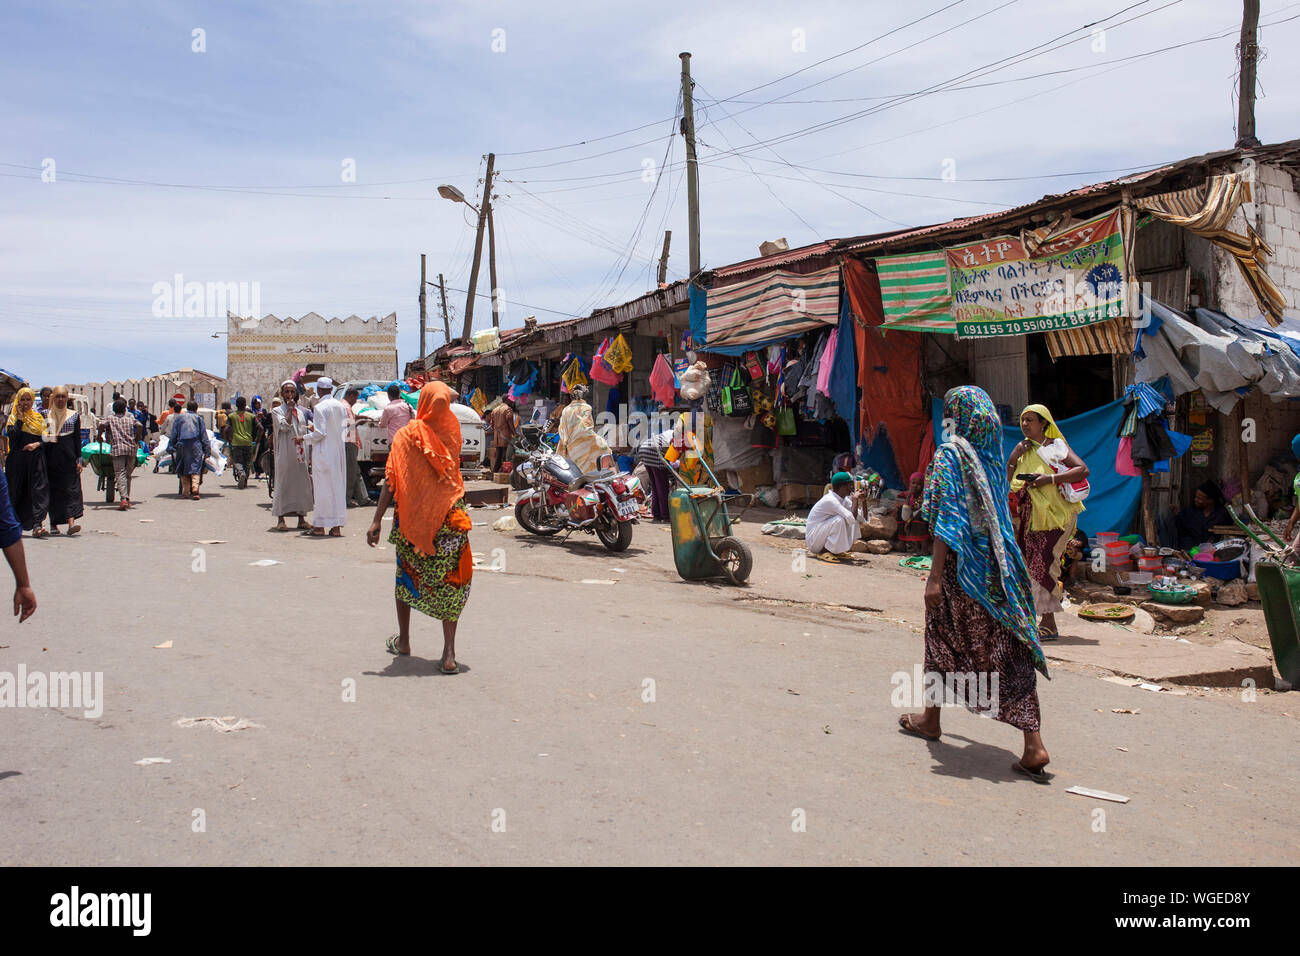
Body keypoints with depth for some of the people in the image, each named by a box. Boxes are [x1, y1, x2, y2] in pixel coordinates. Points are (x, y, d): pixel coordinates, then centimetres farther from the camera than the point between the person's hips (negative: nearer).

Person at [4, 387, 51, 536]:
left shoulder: (38, 417, 13)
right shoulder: (13, 417, 6)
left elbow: (45, 438, 9)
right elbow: (12, 436, -11)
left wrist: (37, 444, -10)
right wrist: (20, 418, -9)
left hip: (36, 458, 1)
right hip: (17, 460, -1)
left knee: (38, 490, -12)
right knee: (16, 491, 5)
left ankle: (37, 525, -20)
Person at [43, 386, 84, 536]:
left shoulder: (74, 416, 9)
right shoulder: (46, 416, 10)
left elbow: (77, 439, 7)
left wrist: (79, 460, 0)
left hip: (69, 457, -1)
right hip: (51, 459, 1)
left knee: (72, 489, -11)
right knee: (53, 491, 3)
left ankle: (71, 523, -21)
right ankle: (53, 524, 11)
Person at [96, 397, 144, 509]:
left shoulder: (110, 418, 12)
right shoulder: (130, 418, 17)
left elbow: (102, 425, -6)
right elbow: (139, 425, -1)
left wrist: (100, 436, 10)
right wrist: (137, 439, 11)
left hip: (117, 448, -2)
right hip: (131, 448, 2)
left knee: (120, 474, -9)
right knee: (128, 474, 13)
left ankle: (123, 499, -24)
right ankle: (127, 499, 16)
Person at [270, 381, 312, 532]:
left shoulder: (300, 410, 16)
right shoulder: (277, 411, 3)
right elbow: (284, 426, -14)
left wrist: (301, 437, 3)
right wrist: (289, 409, -8)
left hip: (300, 452, 4)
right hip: (284, 452, -4)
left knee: (302, 482, 2)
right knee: (283, 482, -4)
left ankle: (301, 518, 7)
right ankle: (280, 518, 2)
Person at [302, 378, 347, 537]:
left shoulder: (319, 408, -13)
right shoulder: (341, 406, 7)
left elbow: (320, 433, -17)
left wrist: (304, 438, 0)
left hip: (323, 453, -6)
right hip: (339, 451, 6)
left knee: (322, 487, -2)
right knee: (338, 487, 8)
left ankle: (320, 526, 2)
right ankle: (337, 526, 10)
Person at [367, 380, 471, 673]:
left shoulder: (407, 436, -8)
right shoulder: (452, 432, -2)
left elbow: (390, 481, -13)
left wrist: (377, 520, -12)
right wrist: (446, 395, 22)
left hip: (412, 517, 0)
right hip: (450, 517, 1)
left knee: (406, 575, 20)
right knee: (449, 581, 4)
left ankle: (403, 640, 34)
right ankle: (449, 652, -4)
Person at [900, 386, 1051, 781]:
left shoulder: (951, 452, -9)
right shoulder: (992, 454, 12)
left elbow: (947, 517, -17)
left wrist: (935, 576, -18)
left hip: (961, 564, -6)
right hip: (997, 566, 6)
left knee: (943, 640, 13)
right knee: (1010, 649, 1)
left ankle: (930, 719, 30)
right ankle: (1033, 745, -5)